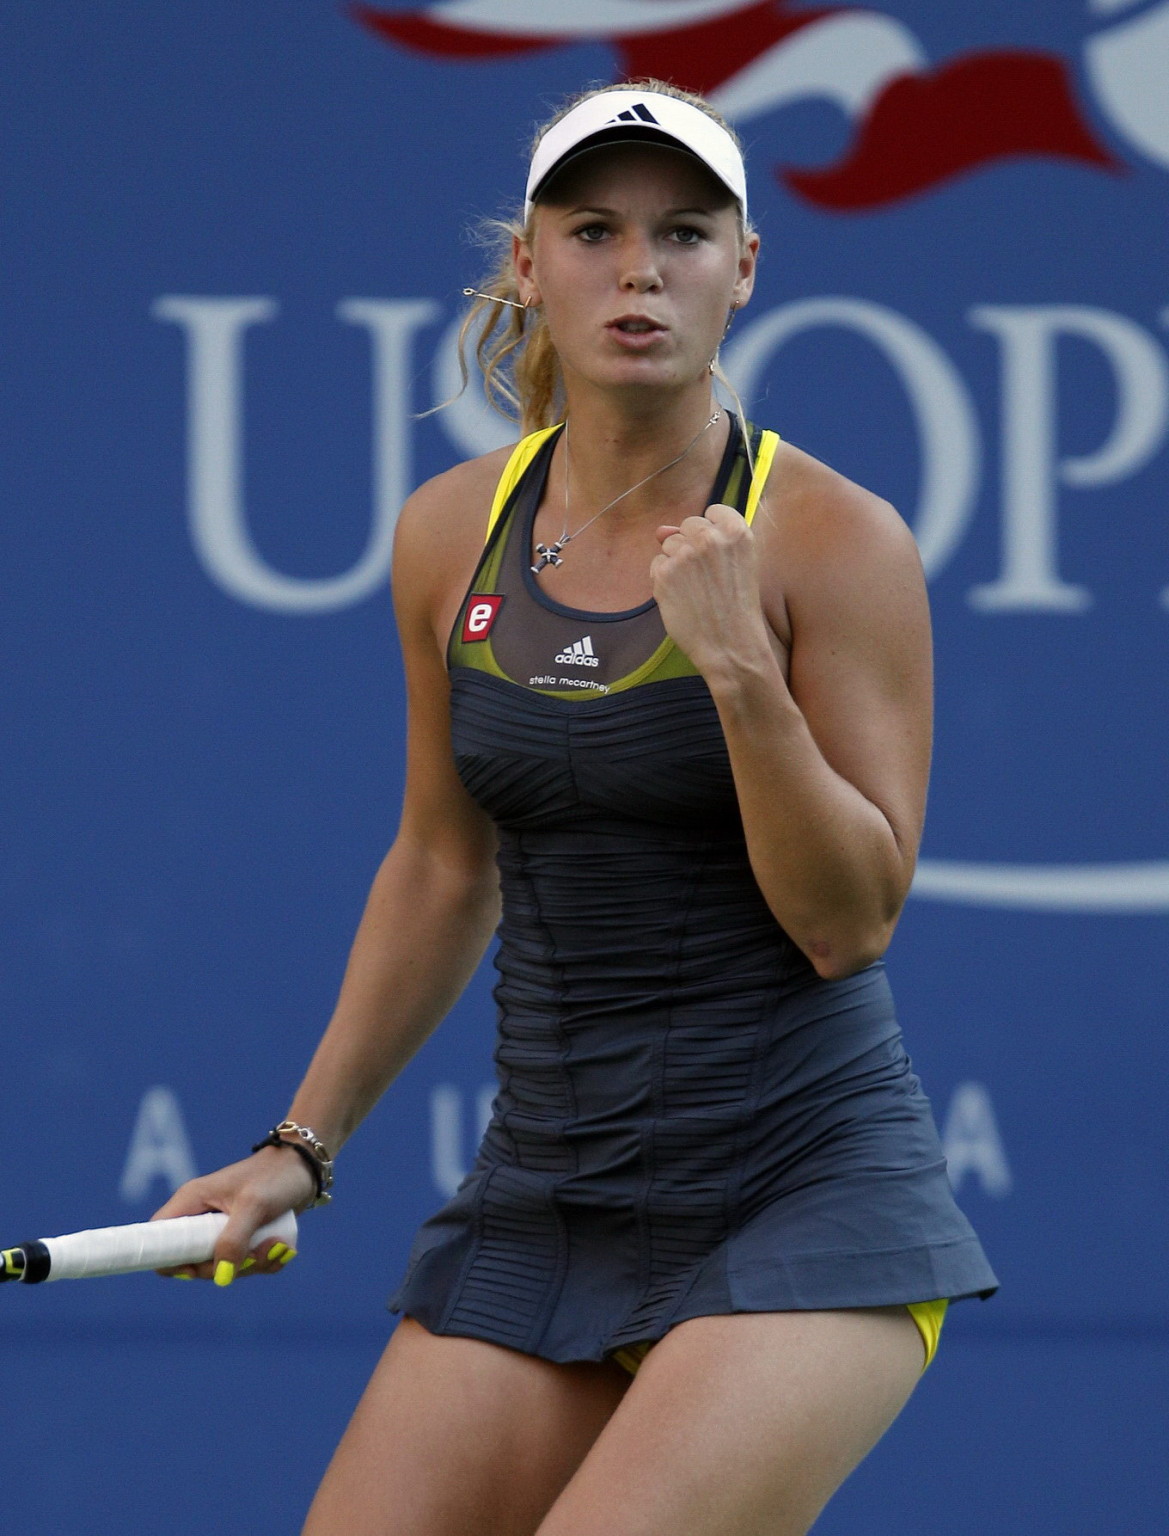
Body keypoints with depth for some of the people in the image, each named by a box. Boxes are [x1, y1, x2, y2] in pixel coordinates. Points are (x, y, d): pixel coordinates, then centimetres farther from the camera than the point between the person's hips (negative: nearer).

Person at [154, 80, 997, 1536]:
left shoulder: (833, 540, -9)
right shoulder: (450, 534, 5)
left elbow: (848, 922, -12)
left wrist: (740, 667, -23)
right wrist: (301, 1146, 18)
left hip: (805, 1197, -5)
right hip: (543, 1191, 5)